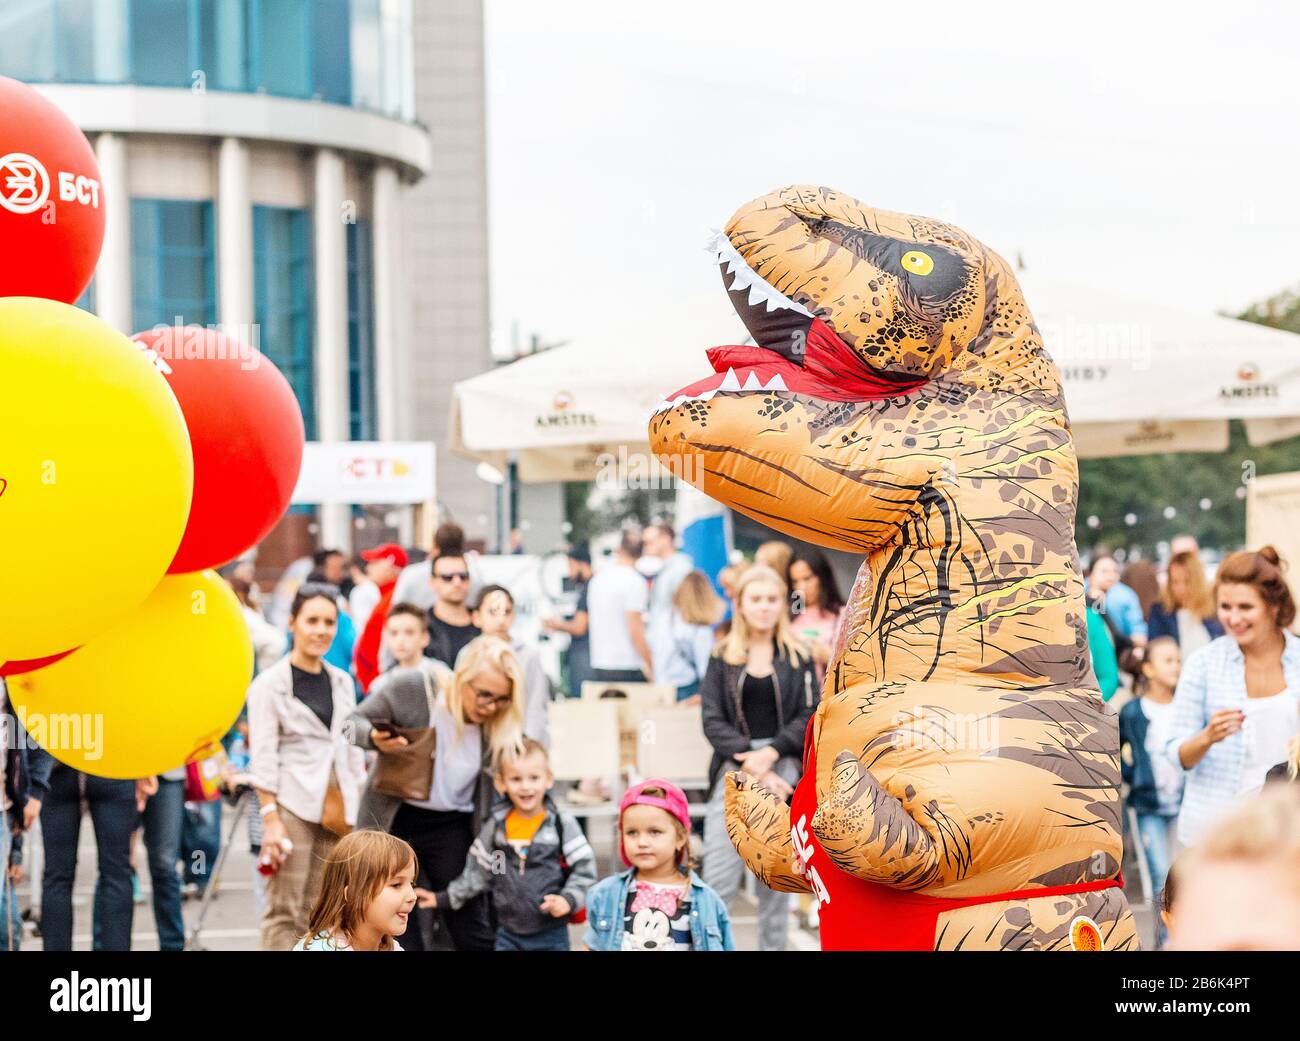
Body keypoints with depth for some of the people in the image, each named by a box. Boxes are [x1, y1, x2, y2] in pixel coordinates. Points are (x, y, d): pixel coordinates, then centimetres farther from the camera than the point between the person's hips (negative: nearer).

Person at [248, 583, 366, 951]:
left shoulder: (342, 682, 15)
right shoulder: (270, 683, -2)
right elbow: (262, 756, -6)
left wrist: (358, 810, 13)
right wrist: (270, 818, -13)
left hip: (336, 808, 5)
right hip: (293, 806, -5)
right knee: (284, 912, -7)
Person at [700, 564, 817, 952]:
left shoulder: (798, 657, 7)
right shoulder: (723, 656, 6)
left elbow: (808, 716, 0)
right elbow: (713, 720, -1)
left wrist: (770, 754, -14)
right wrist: (753, 767, -11)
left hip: (784, 770, 1)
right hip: (734, 772, -1)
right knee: (719, 881, -8)